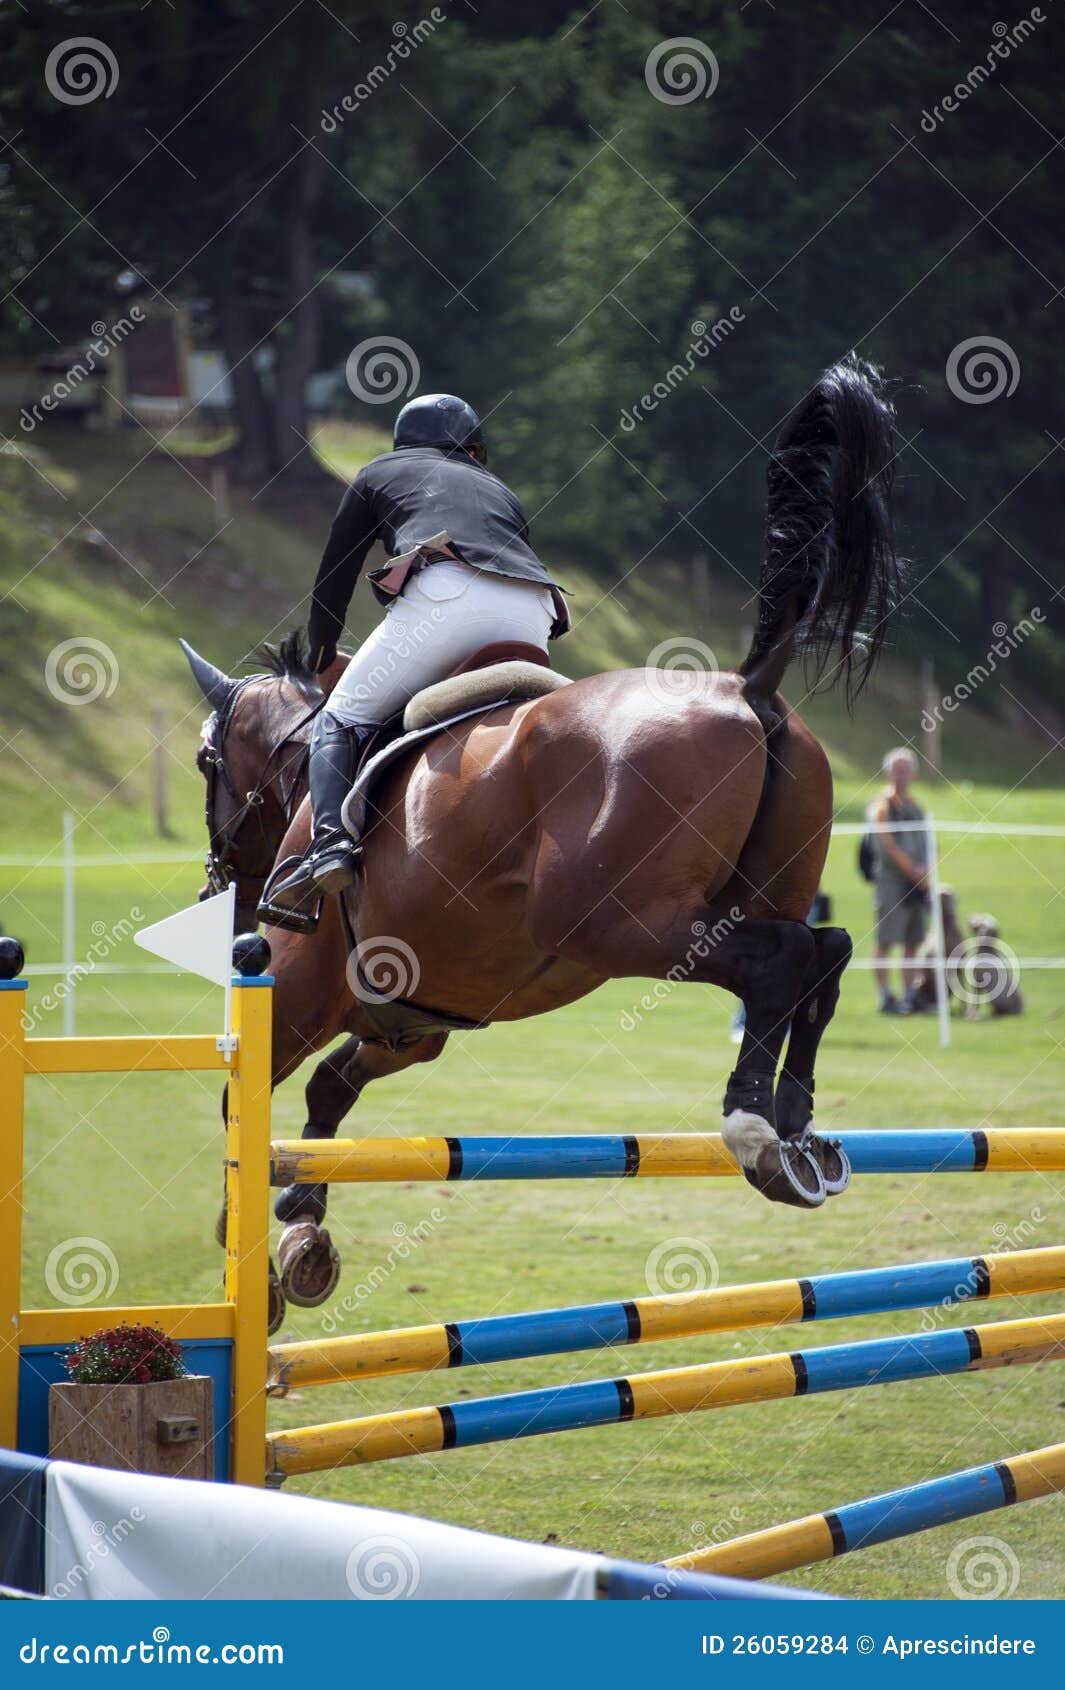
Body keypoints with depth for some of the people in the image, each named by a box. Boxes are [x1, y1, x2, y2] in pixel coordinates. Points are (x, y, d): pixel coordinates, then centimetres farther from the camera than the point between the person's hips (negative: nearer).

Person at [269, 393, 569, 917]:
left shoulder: (380, 472, 32)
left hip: (446, 595, -4)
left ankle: (330, 841, -21)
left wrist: (320, 654, 47)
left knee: (340, 721, 3)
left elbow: (333, 577, 32)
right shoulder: (499, 490, 41)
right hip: (532, 616, 4)